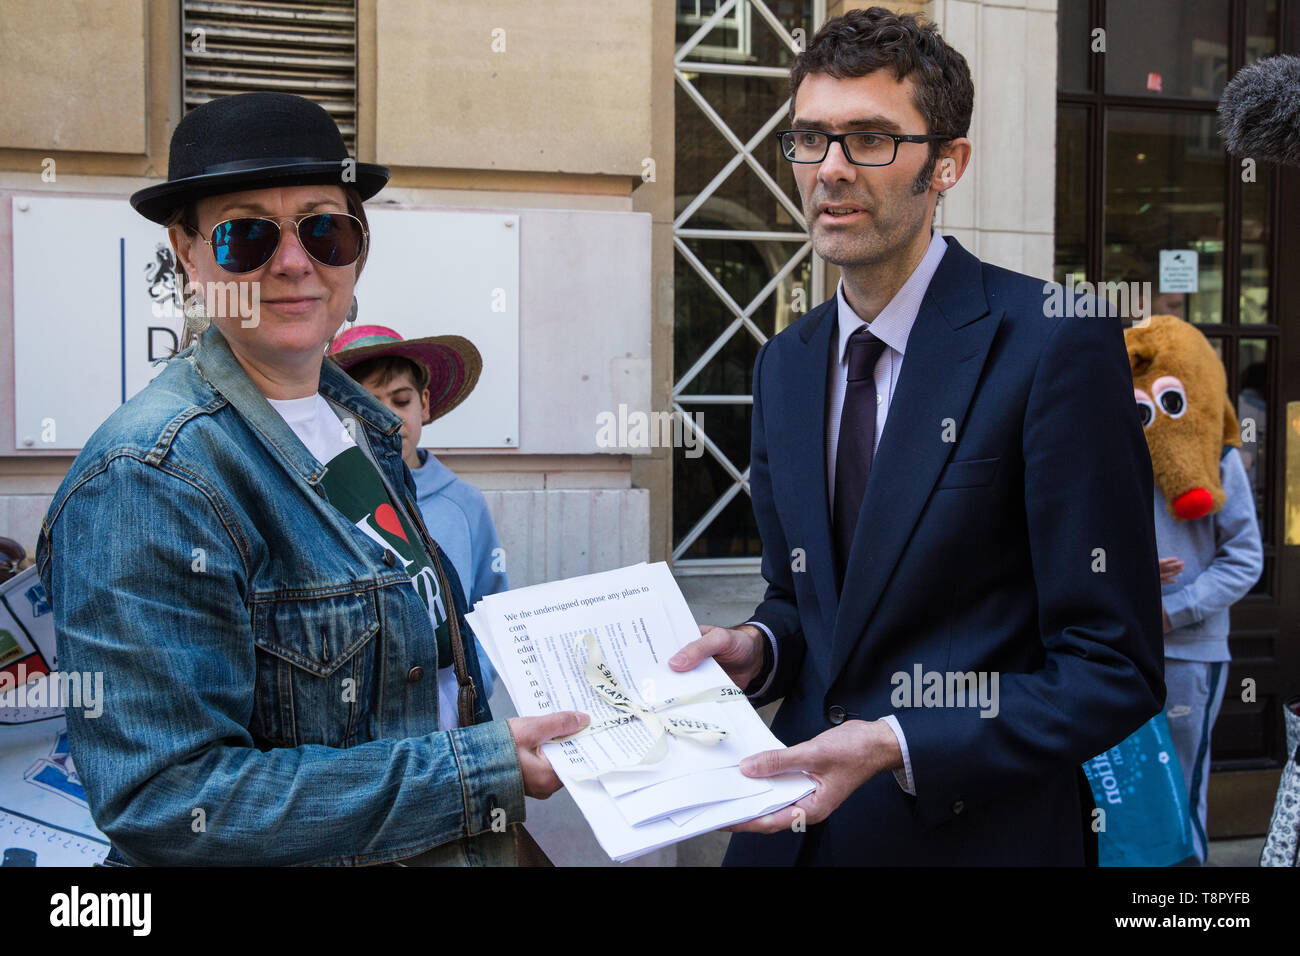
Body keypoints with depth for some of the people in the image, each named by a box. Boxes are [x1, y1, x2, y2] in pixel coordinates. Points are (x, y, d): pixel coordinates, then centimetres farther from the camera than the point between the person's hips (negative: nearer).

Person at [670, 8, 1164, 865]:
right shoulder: (784, 366, 6)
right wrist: (757, 649, -5)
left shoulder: (1056, 343, -15)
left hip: (975, 831, -5)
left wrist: (894, 747, -24)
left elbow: (1114, 667, -16)